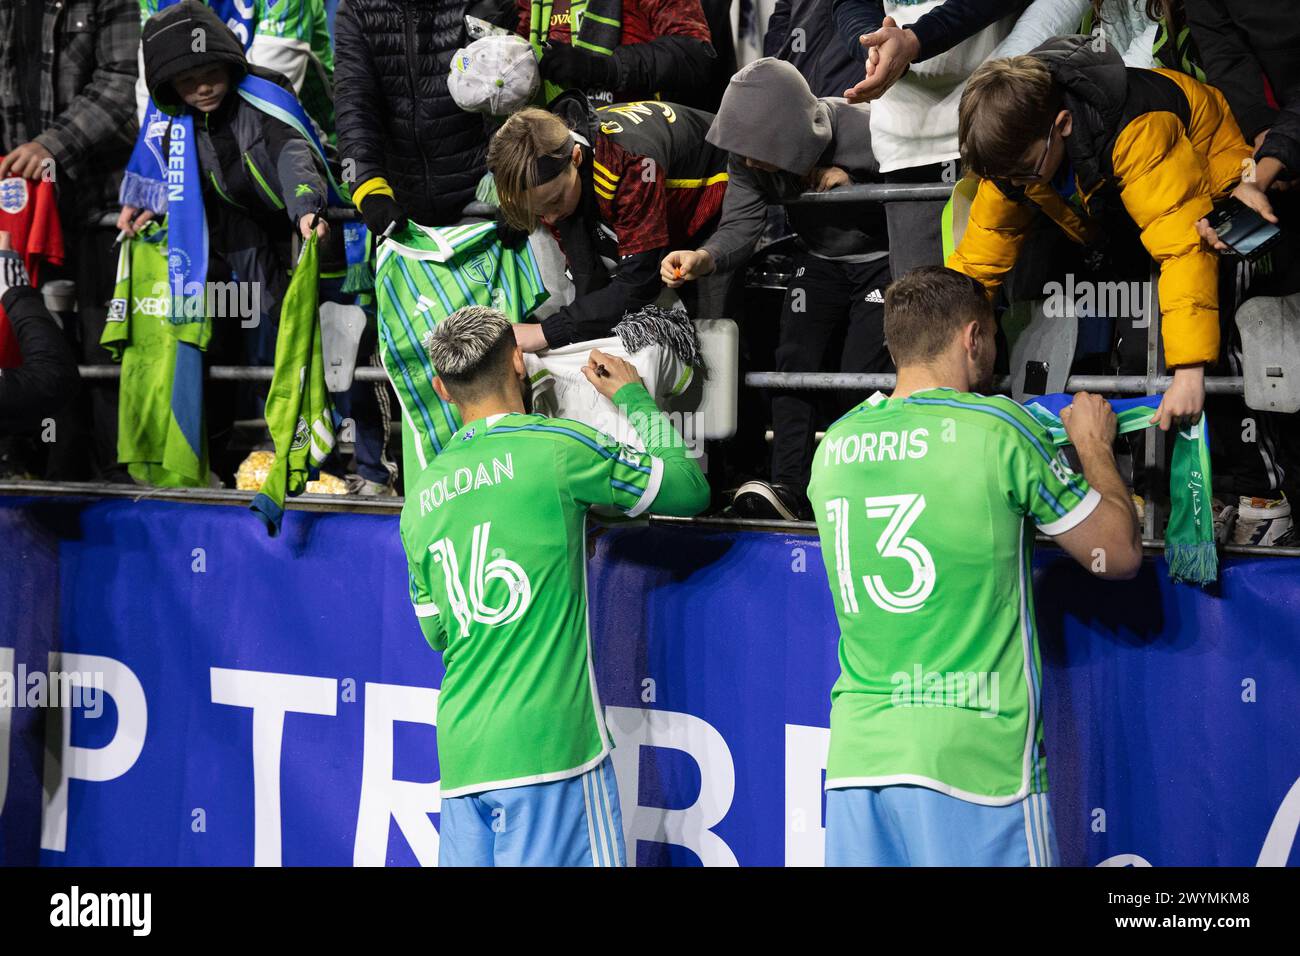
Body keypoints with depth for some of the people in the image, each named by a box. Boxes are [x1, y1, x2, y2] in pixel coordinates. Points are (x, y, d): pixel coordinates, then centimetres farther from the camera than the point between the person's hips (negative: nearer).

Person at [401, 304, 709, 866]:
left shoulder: (420, 499, 13)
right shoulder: (558, 447, -3)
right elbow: (688, 487, 7)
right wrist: (634, 396, 22)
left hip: (460, 756, 6)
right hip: (547, 744, -6)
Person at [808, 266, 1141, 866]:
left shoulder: (834, 445, 9)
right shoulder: (1000, 429, -6)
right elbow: (1118, 554, 2)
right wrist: (1094, 447, 18)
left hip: (854, 755, 5)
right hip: (974, 756, -5)